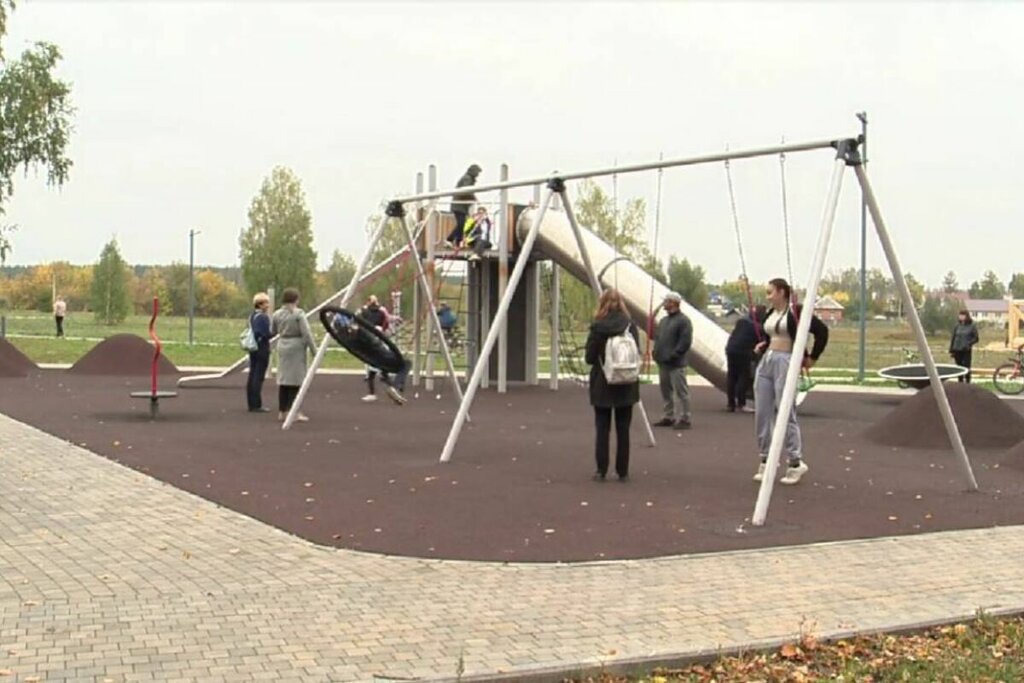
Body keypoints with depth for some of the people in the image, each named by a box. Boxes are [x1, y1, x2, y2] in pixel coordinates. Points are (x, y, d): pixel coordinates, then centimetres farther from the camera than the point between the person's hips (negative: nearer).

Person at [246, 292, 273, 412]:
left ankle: (251, 404, 17)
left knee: (252, 376, 11)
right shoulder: (263, 317, -16)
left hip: (253, 348, 9)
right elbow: (267, 334, -20)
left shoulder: (252, 316, 11)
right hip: (262, 348, -9)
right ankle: (257, 405, -3)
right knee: (259, 377, -5)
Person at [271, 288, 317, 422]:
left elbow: (272, 331, 17)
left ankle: (282, 411, 15)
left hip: (282, 346, 6)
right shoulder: (299, 313, -11)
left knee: (283, 378, 11)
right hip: (296, 347, -6)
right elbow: (307, 333, -15)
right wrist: (314, 349, -10)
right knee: (296, 379, -2)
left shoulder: (277, 314, 6)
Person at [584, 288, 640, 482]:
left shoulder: (597, 328, -10)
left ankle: (601, 471, 6)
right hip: (625, 386, 2)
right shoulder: (630, 327, -5)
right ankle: (623, 472, 10)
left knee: (602, 429, 7)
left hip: (602, 385, -1)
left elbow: (590, 357, -7)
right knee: (623, 429, 8)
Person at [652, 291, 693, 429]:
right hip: (662, 362, 9)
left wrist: (673, 355, -20)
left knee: (681, 391, -6)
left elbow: (685, 341, -16)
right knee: (666, 391, 14)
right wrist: (656, 352, 7)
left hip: (676, 364, -9)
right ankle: (669, 416, 23)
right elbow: (657, 337, 23)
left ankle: (685, 419, -3)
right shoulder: (663, 321, 18)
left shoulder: (683, 321, -9)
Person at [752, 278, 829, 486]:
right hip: (766, 361, 8)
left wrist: (812, 358, -9)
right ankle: (766, 460, 12)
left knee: (785, 413, -8)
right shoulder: (768, 314, 13)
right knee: (761, 413, 5)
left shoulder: (796, 312, -10)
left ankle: (796, 462, 2)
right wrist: (762, 345, 7)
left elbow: (822, 331, -13)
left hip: (785, 362, -8)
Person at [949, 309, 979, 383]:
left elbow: (976, 338, -1)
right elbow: (953, 338, 12)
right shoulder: (957, 326, 8)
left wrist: (968, 344, -17)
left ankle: (968, 383, 1)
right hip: (957, 350, 4)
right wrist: (951, 350, 9)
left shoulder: (972, 326, -2)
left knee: (966, 368, -6)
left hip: (966, 350, -3)